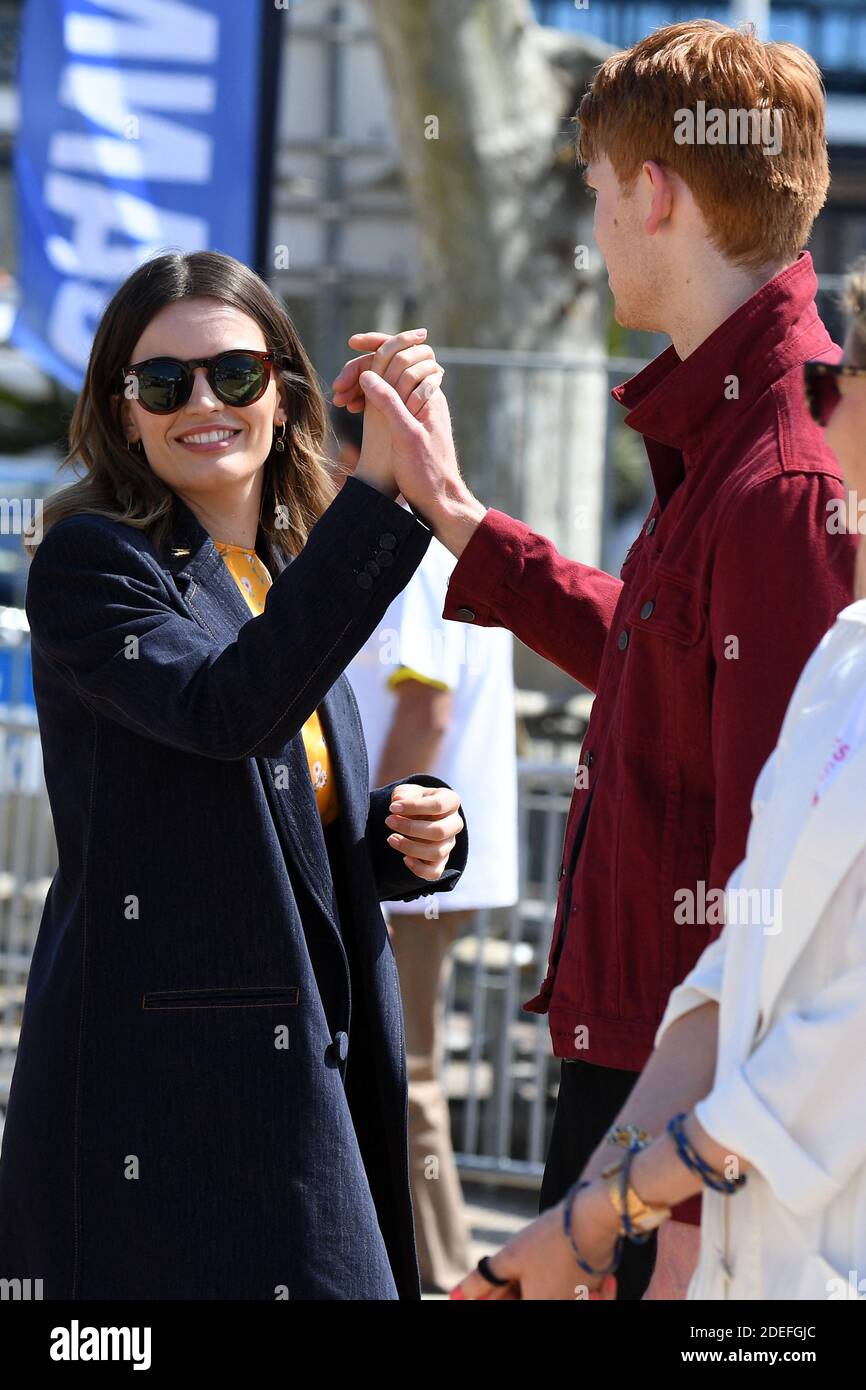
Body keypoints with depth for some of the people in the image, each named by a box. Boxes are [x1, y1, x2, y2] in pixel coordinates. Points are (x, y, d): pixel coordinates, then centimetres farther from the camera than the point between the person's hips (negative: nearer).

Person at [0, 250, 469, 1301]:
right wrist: (377, 488, -29)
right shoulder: (88, 564, -6)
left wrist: (402, 837, 3)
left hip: (310, 1058, 8)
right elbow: (229, 706, -25)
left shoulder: (289, 573, 17)